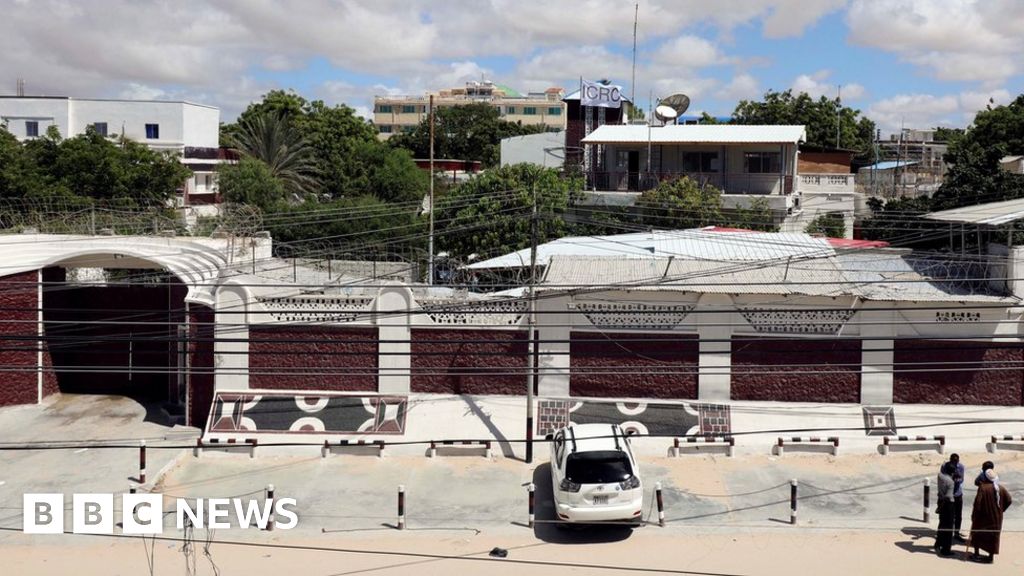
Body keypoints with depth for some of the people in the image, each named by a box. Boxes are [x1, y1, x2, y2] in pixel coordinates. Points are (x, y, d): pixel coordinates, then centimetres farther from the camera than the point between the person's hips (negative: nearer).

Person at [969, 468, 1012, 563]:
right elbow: (1009, 501, -3)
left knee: (977, 534, 15)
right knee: (993, 536, 14)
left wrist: (974, 516, -11)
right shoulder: (1001, 489, -5)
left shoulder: (983, 487, -19)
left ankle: (976, 554, 19)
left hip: (983, 516, -3)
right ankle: (991, 557, 18)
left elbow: (977, 502, -21)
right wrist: (1000, 510, 8)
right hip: (996, 517, 4)